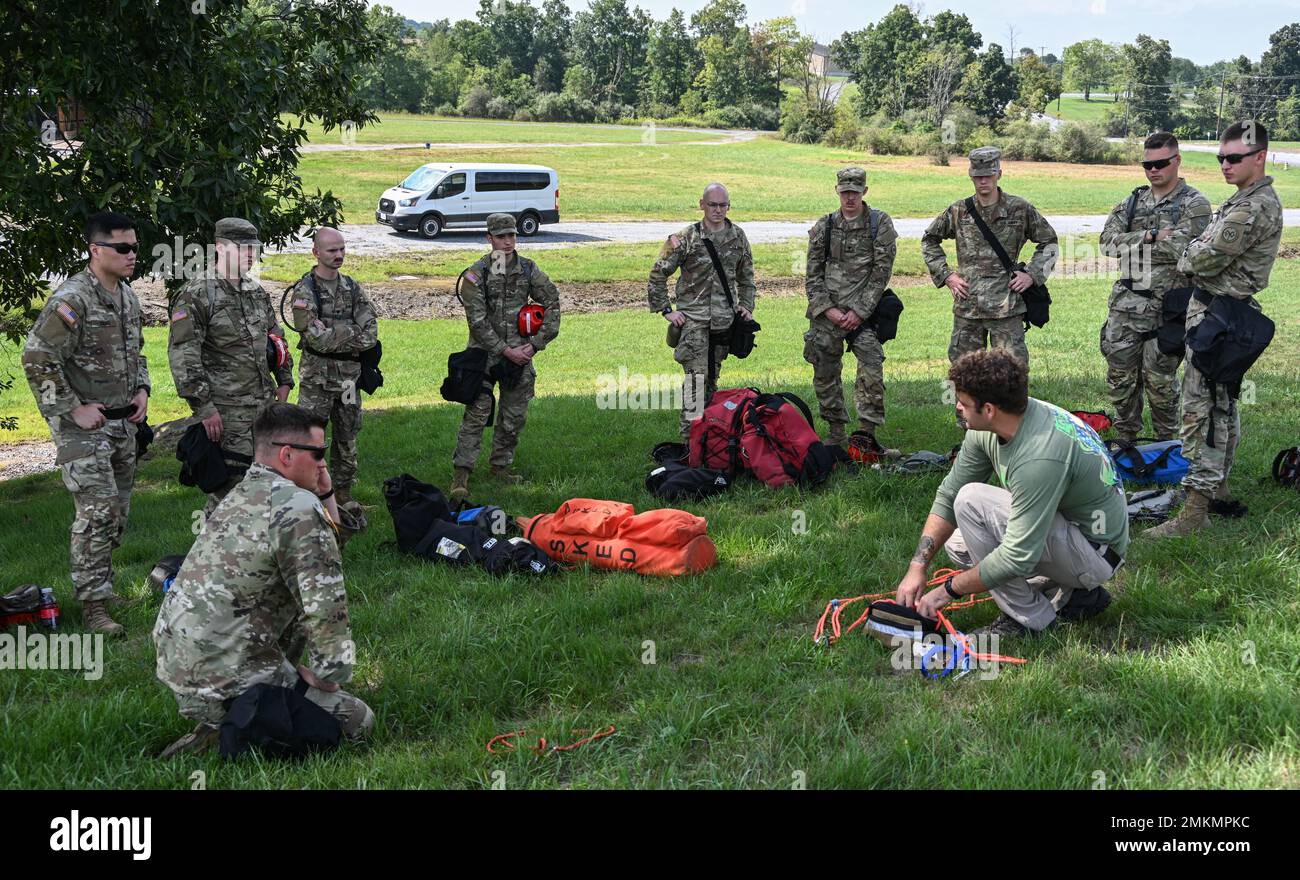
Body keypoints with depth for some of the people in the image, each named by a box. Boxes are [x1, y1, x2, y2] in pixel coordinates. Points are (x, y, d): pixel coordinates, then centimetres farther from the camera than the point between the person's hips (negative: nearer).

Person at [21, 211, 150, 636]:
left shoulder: (128, 296, 11)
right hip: (84, 426, -8)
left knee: (118, 512, 13)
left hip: (123, 422, 8)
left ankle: (99, 582, 28)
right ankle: (93, 603, -4)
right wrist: (73, 409, -18)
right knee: (98, 512, -12)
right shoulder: (72, 299, -17)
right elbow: (36, 358, -20)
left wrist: (141, 390, 9)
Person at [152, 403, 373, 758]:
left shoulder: (244, 493, 10)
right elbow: (327, 606, -21)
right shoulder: (299, 508, -18)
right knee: (358, 720, 1)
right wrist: (329, 674, -8)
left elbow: (322, 551, 25)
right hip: (221, 680, -9)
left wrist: (325, 494, 11)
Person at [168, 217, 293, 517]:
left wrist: (284, 381, 18)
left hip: (266, 404, 8)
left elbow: (277, 338, 27)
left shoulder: (257, 292, 13)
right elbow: (182, 354, -16)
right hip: (226, 412, -8)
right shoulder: (196, 295, -11)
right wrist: (204, 407, -18)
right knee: (230, 488, -6)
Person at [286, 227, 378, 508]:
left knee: (347, 439, 13)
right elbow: (317, 338, -20)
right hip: (317, 378, -5)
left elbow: (371, 335, -4)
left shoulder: (352, 288, 6)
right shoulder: (303, 292, -10)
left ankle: (343, 495, 26)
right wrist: (352, 330, -11)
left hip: (349, 376, 5)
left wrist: (333, 336, -13)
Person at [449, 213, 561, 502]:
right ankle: (461, 473, -8)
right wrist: (505, 351, -14)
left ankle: (500, 465, 25)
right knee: (477, 413, -10)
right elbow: (478, 320, -11)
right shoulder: (476, 274, -8)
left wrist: (535, 343, -3)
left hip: (521, 353, 4)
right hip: (485, 354, -4)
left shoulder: (528, 269, 3)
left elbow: (552, 303, 6)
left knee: (514, 415, 10)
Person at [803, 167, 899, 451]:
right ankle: (836, 433, 19)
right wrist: (828, 310, -6)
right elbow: (813, 275, 6)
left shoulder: (880, 224, 0)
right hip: (825, 314, 3)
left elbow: (881, 273, -5)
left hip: (862, 313, -3)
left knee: (872, 371, -14)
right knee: (825, 375, 7)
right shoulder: (824, 227, 7)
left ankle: (868, 433, -6)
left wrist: (859, 311, -11)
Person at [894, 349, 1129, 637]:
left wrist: (948, 590, -19)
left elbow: (1018, 557, -31)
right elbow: (949, 493, 2)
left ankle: (1030, 618, -9)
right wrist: (918, 565, -5)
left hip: (1096, 555, -9)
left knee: (971, 501, -21)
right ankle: (1075, 594, 12)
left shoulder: (1039, 456, -33)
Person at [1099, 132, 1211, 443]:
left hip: (1166, 308, -5)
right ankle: (1126, 439, 25)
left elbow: (1179, 248, -19)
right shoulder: (1133, 201, 12)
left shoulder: (1194, 204, -4)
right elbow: (1108, 241, -1)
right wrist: (1150, 236, -14)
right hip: (1125, 304, 5)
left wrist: (1132, 243, -8)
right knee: (1120, 375, 9)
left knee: (1160, 380, 1)